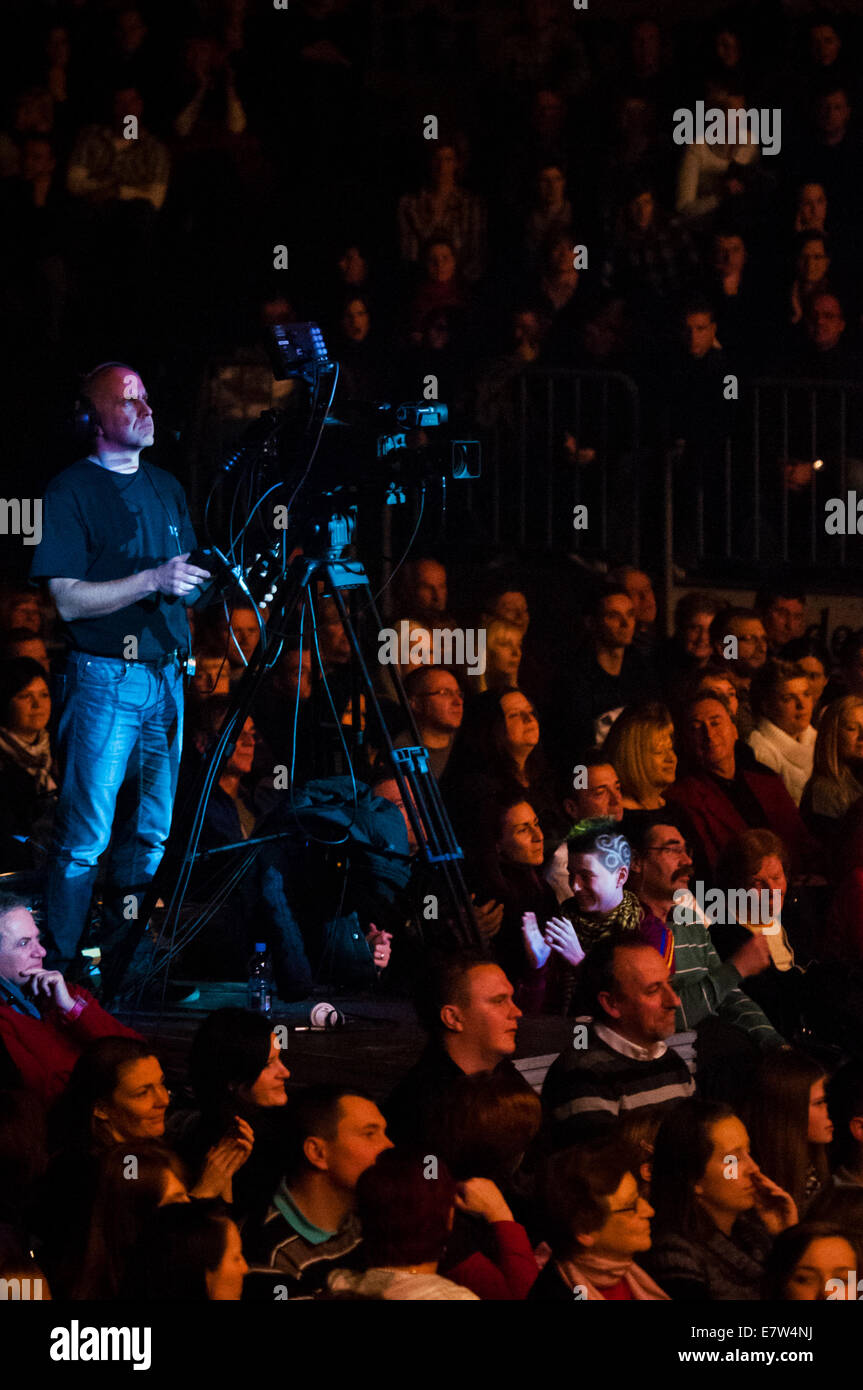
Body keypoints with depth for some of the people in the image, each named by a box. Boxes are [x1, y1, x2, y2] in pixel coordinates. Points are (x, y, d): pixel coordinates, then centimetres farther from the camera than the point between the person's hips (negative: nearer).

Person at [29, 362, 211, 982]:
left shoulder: (166, 487, 15)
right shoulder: (71, 492, -6)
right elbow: (68, 600, -13)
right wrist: (152, 581, -21)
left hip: (167, 673, 7)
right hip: (105, 679, -7)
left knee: (152, 831, 9)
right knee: (86, 838, -7)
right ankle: (63, 970, -1)